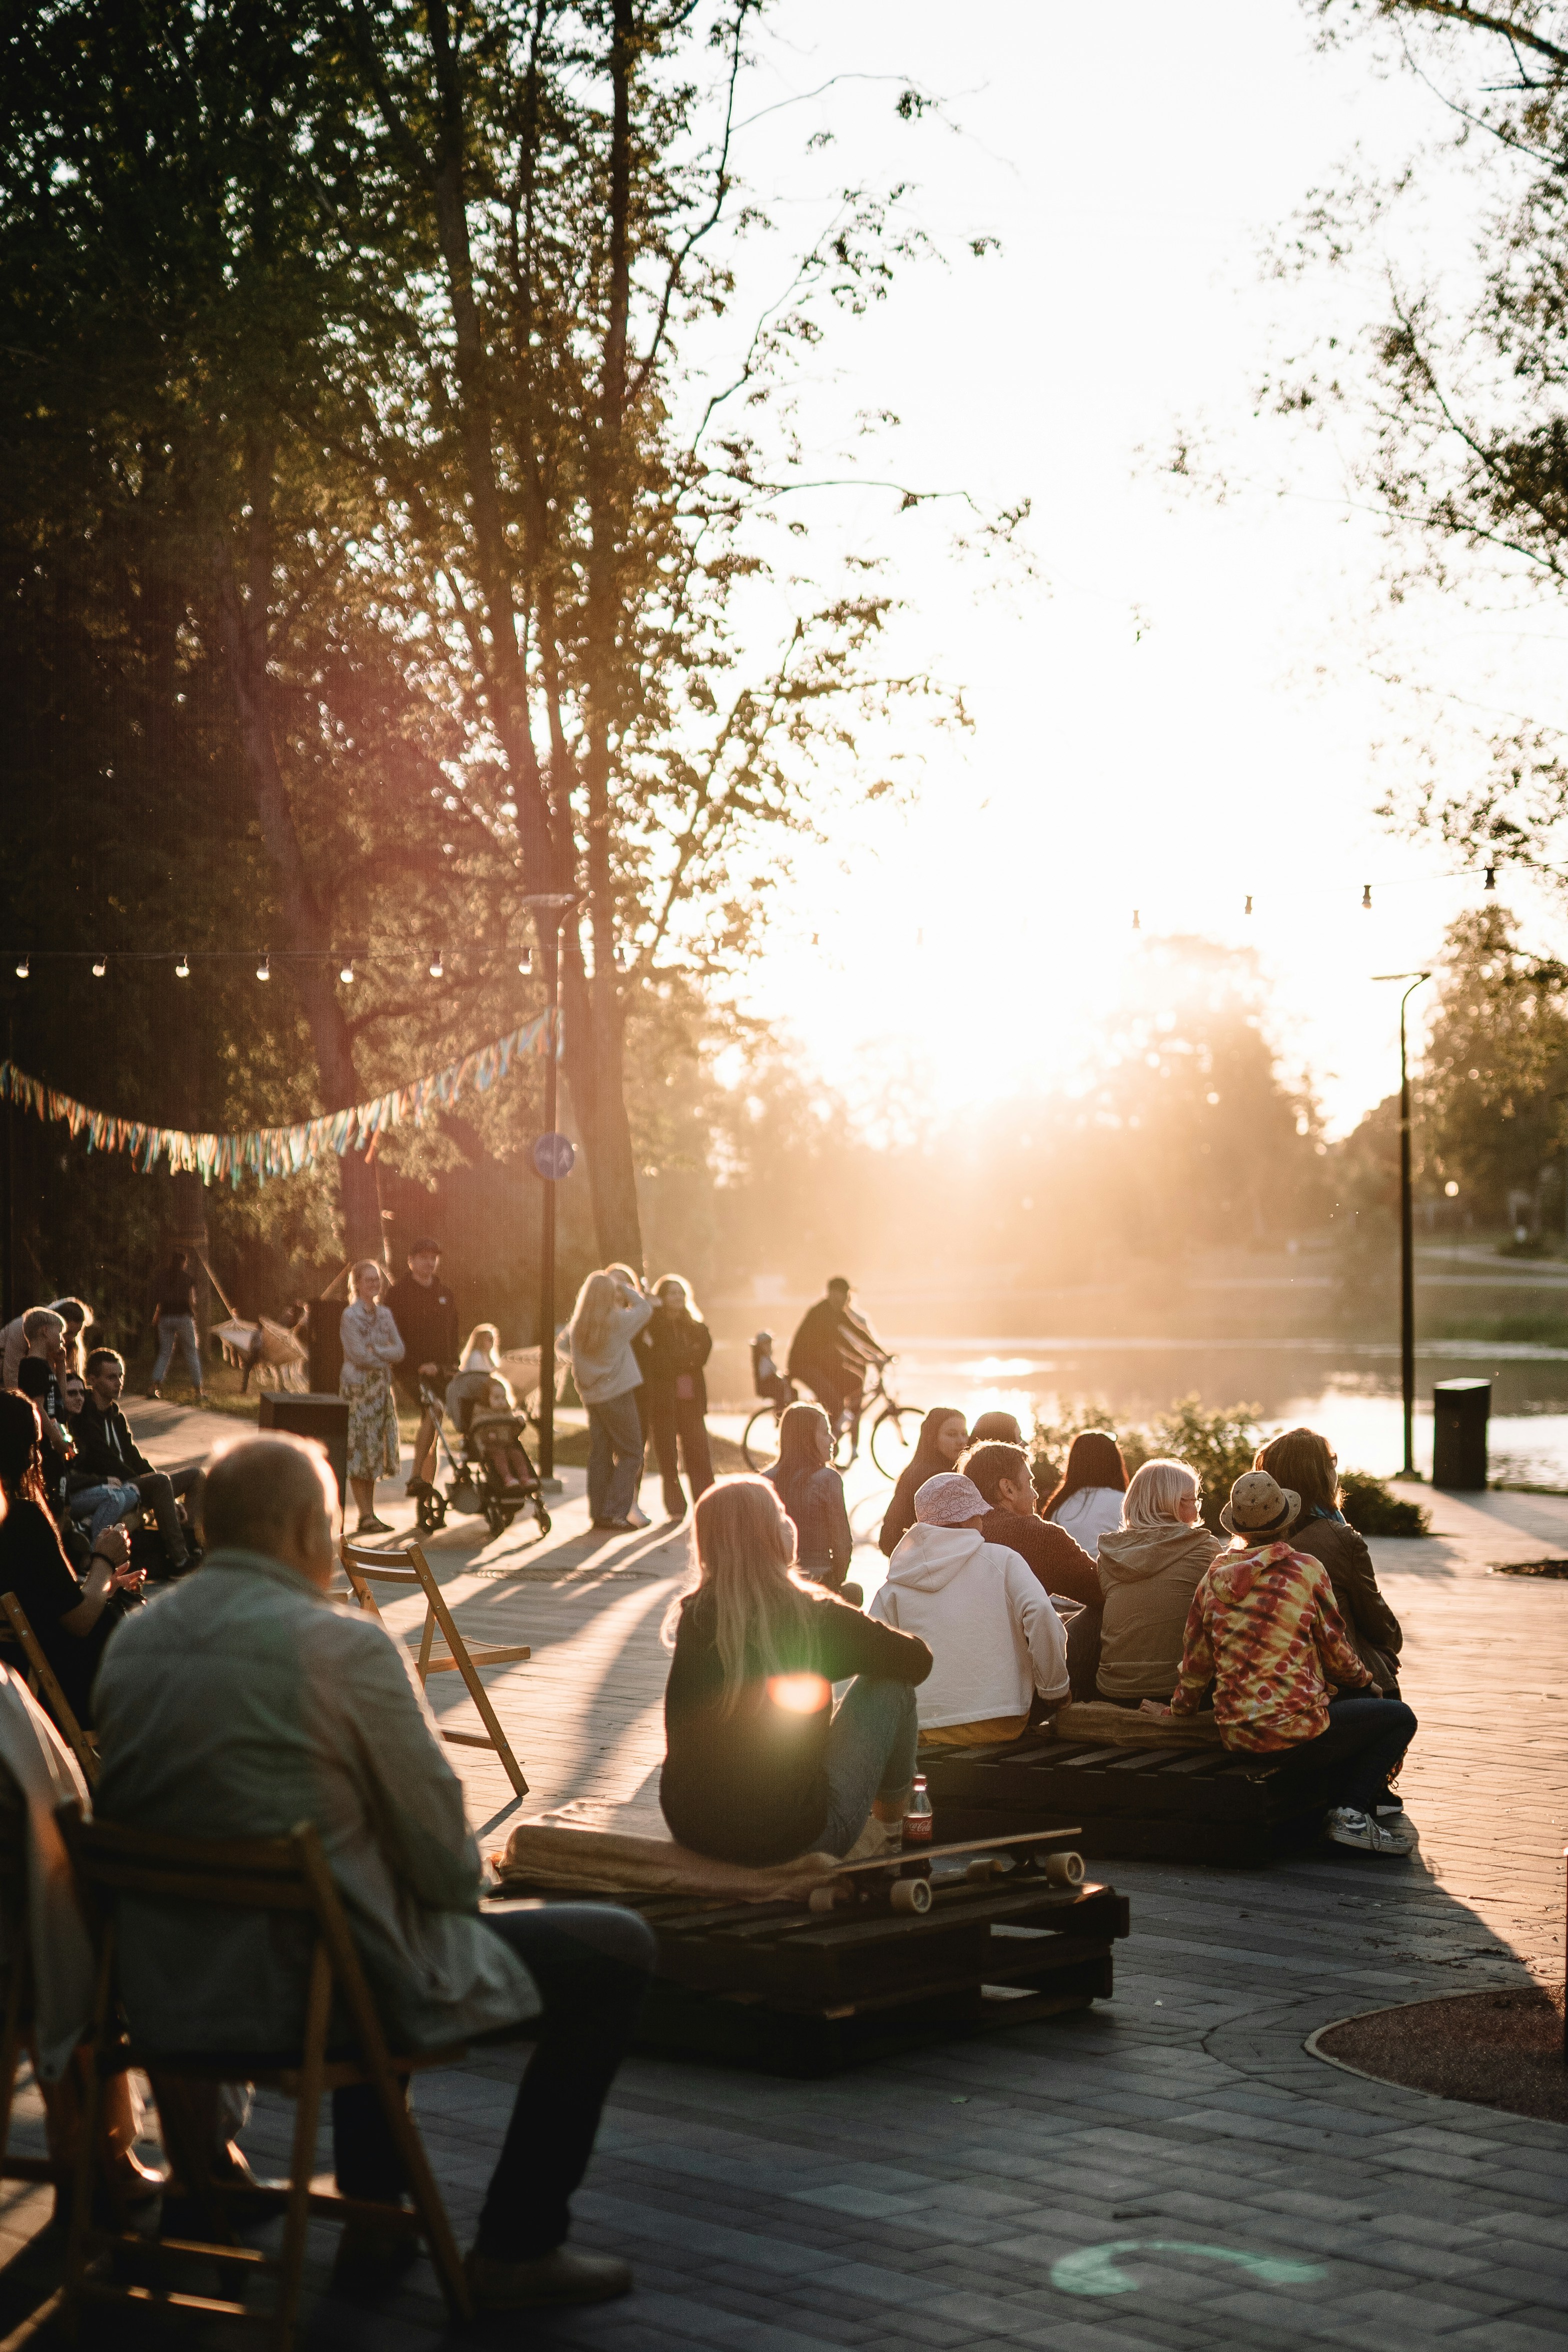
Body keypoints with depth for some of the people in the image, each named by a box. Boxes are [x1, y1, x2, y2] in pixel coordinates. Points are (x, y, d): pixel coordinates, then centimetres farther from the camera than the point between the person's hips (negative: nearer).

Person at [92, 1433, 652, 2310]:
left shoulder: (132, 1642, 2)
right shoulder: (346, 1646, -18)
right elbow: (443, 1857, -15)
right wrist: (467, 1876, 11)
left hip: (165, 1990, 8)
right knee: (616, 1949, 8)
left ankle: (374, 2215, 38)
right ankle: (517, 2246, 13)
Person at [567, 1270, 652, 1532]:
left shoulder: (577, 1325, 2)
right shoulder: (618, 1320, -11)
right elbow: (645, 1306, 2)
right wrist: (623, 1286, 12)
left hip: (591, 1396, 6)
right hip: (618, 1393, -6)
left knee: (599, 1453, 10)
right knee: (630, 1453, 1)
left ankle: (598, 1512, 11)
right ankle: (616, 1511, -7)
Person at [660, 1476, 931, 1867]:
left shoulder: (691, 1616, -4)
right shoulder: (815, 1618, -16)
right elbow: (918, 1660, -1)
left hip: (691, 1832, 5)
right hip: (794, 1841, -5)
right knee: (890, 1686, 11)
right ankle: (890, 1833, 31)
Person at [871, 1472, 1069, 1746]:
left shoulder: (893, 1589, 7)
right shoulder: (1001, 1560, 2)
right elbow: (1040, 1613, -14)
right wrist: (1055, 1689, -3)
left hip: (928, 1733, 1)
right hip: (1003, 1725, -1)